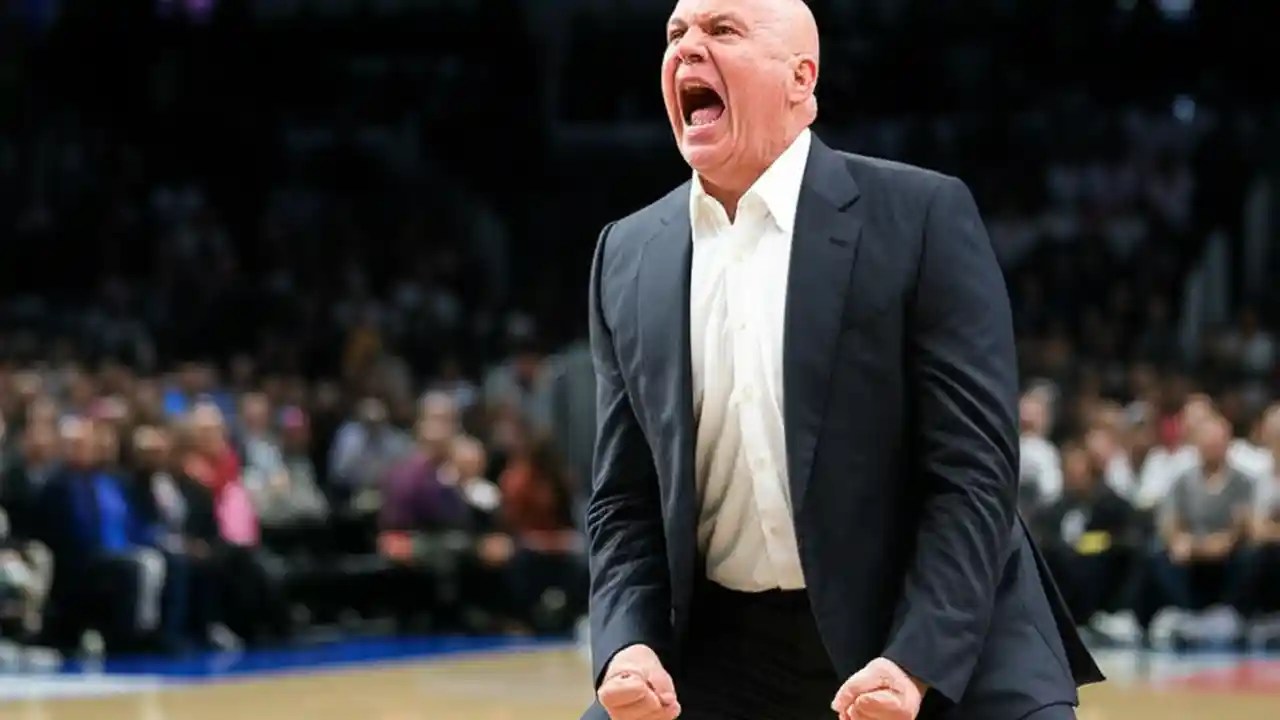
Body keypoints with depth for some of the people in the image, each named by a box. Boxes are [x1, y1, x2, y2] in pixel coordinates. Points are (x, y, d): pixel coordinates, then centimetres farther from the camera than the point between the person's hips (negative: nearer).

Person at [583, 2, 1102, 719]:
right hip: (724, 649, 4)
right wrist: (628, 645, -9)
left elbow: (974, 466, -11)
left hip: (940, 639, -4)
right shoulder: (629, 257, 6)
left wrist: (917, 661, -21)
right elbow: (625, 498, 9)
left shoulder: (922, 215, -8)